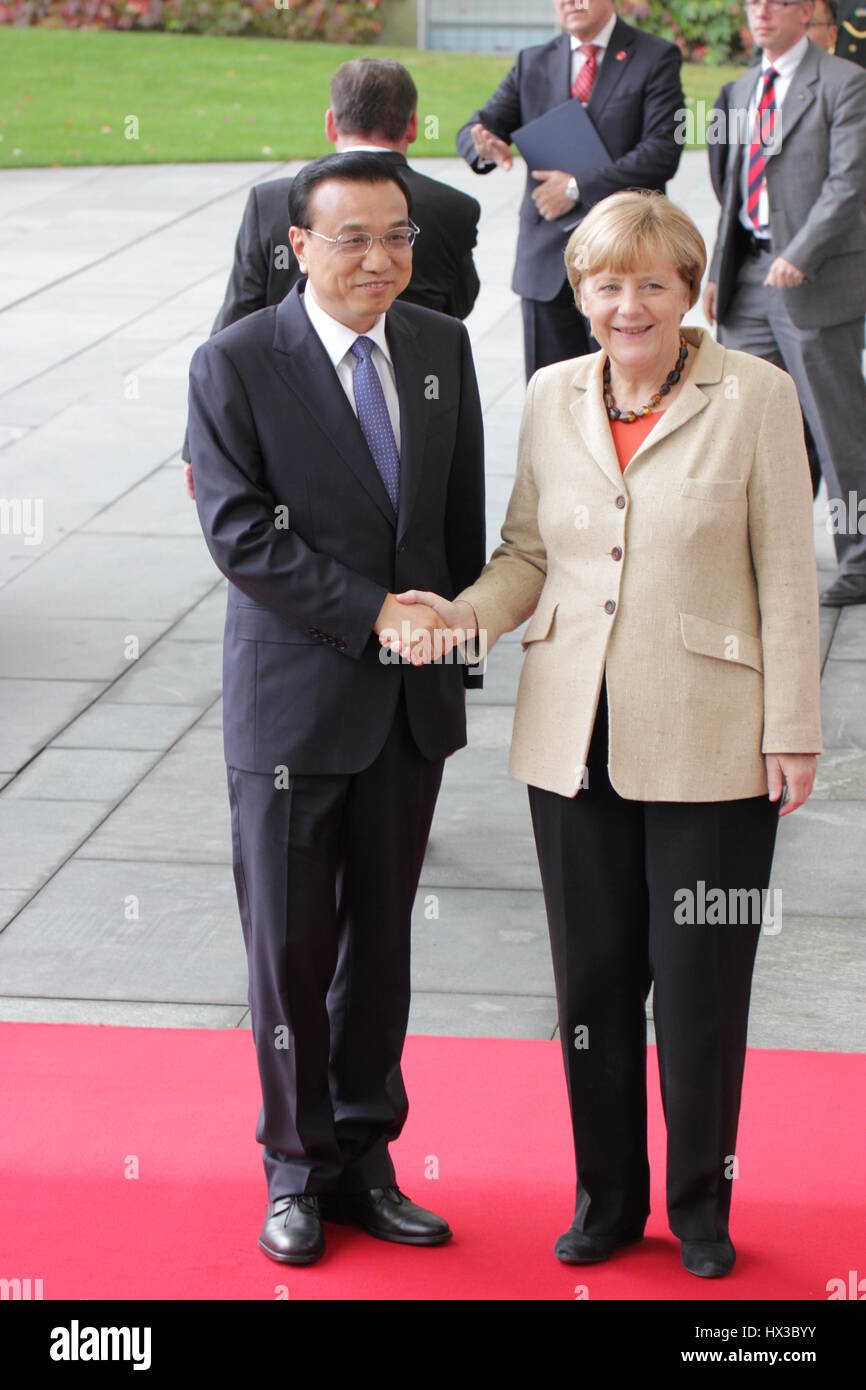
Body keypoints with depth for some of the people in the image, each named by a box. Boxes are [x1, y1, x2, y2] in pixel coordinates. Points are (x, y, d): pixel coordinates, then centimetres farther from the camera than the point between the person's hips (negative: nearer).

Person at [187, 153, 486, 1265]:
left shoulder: (442, 348, 5)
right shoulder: (236, 364, -10)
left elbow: (463, 516, 12)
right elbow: (239, 532, -16)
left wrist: (455, 642, 11)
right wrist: (374, 614, -20)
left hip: (412, 704, 4)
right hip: (293, 699, -4)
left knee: (382, 935, 13)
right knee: (290, 944, 4)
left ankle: (364, 1159, 25)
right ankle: (296, 1169, 20)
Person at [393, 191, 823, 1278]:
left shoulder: (754, 394, -5)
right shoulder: (552, 396, 6)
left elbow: (786, 572, -4)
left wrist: (792, 730, -6)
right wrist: (468, 615, -7)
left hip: (708, 744, -3)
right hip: (574, 738, 4)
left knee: (699, 984, 4)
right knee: (591, 976, 11)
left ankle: (699, 1206, 23)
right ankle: (606, 1196, 28)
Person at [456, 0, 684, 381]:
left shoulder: (656, 58, 1)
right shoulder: (532, 63, 14)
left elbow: (662, 153, -10)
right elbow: (472, 131, 9)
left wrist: (578, 188, -13)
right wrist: (486, 146, -17)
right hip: (547, 262, 4)